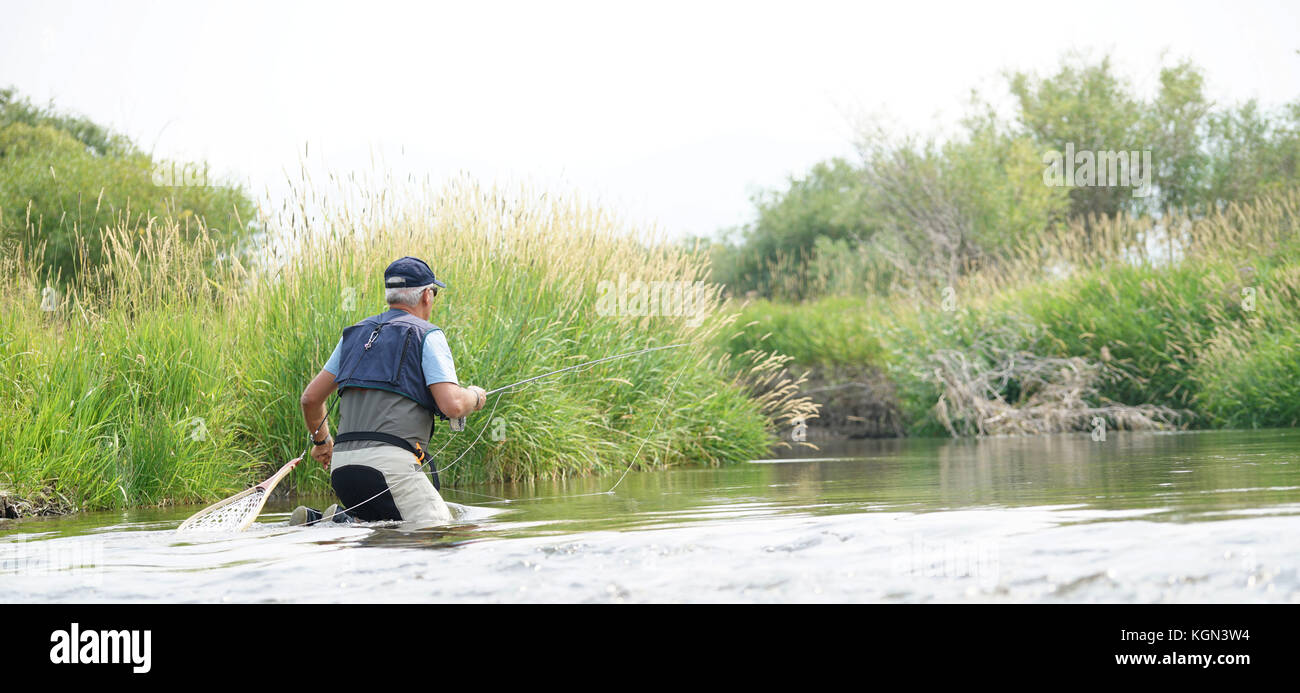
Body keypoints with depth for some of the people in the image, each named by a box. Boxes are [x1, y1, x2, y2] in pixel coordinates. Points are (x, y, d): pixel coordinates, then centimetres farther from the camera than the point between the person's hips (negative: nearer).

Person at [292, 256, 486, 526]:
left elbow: (311, 397, 23)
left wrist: (322, 440, 40)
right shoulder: (427, 336, 2)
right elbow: (452, 405, -9)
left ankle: (314, 520, 0)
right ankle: (346, 521, -20)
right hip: (387, 463, -7)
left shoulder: (355, 334, 22)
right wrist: (474, 397, 14)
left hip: (341, 464, 7)